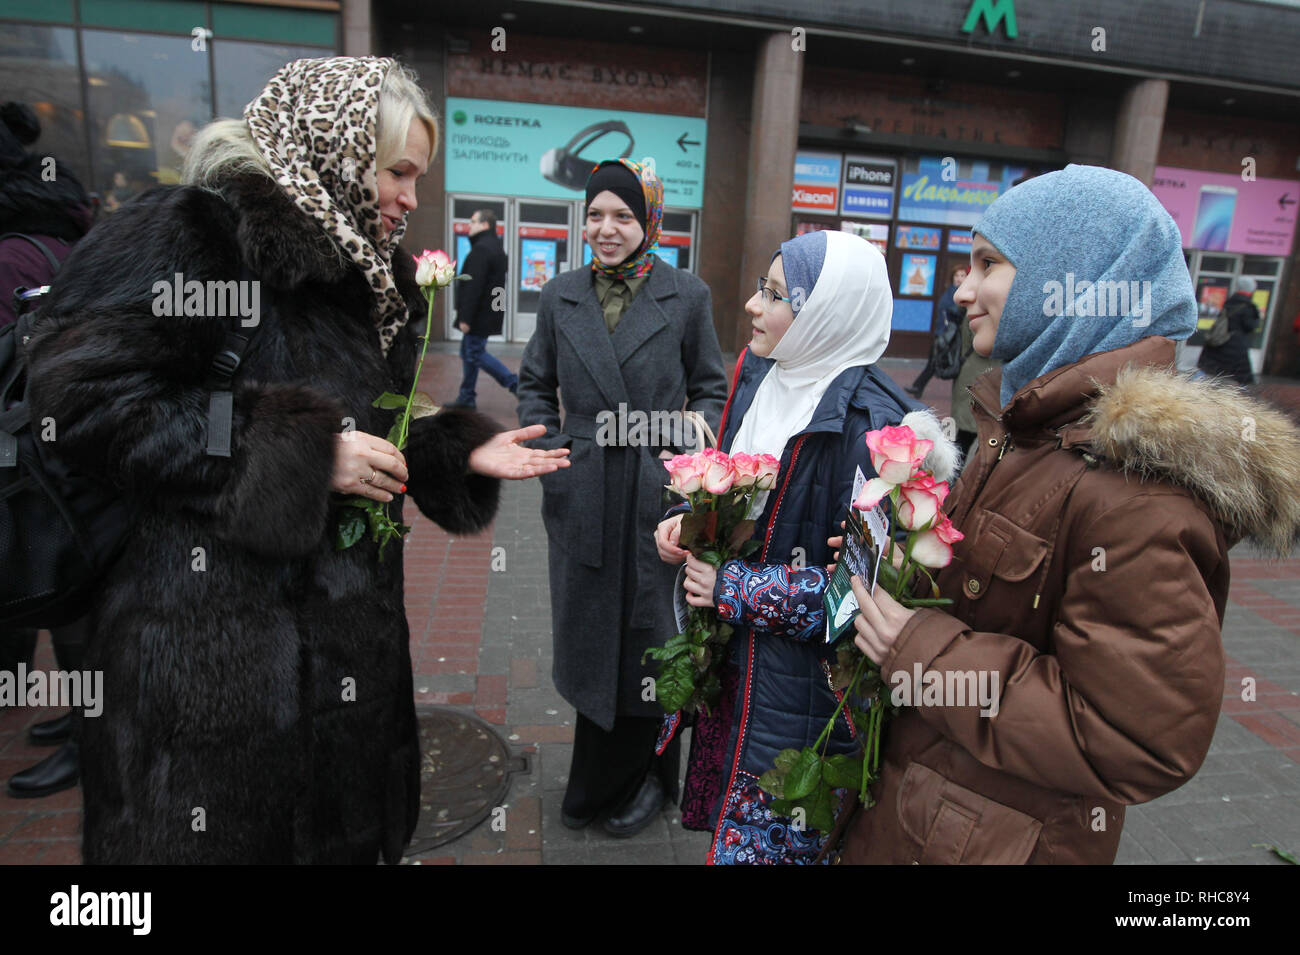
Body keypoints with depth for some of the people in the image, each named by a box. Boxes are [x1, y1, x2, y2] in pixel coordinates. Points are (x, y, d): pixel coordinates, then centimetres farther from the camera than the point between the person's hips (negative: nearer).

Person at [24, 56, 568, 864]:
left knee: (348, 825, 15)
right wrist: (299, 452, -20)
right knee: (222, 826, 6)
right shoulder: (195, 231, -10)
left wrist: (465, 454, 4)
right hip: (209, 645, -7)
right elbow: (93, 398, -18)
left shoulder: (370, 274, 15)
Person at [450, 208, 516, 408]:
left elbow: (473, 286, -24)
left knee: (475, 353, -5)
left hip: (479, 315, -10)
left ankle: (515, 384, -4)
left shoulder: (481, 249, -18)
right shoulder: (495, 247, 16)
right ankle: (466, 397, 21)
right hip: (488, 314, 10)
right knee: (468, 352, 15)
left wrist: (465, 318, -22)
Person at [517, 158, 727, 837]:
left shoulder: (687, 296, 0)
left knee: (646, 634, 10)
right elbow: (536, 384, 14)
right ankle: (598, 777, 35)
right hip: (582, 495, 3)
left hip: (657, 492, -2)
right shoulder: (560, 296, 7)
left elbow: (711, 389, 6)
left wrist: (689, 450, -9)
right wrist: (547, 449, 1)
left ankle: (642, 776, 33)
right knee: (587, 633, 13)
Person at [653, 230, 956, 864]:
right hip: (732, 657, 7)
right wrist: (686, 521, -2)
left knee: (760, 840, 11)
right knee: (720, 809, 23)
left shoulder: (869, 423, -23)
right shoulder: (760, 374, 3)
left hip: (802, 676, -7)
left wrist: (735, 589, -19)